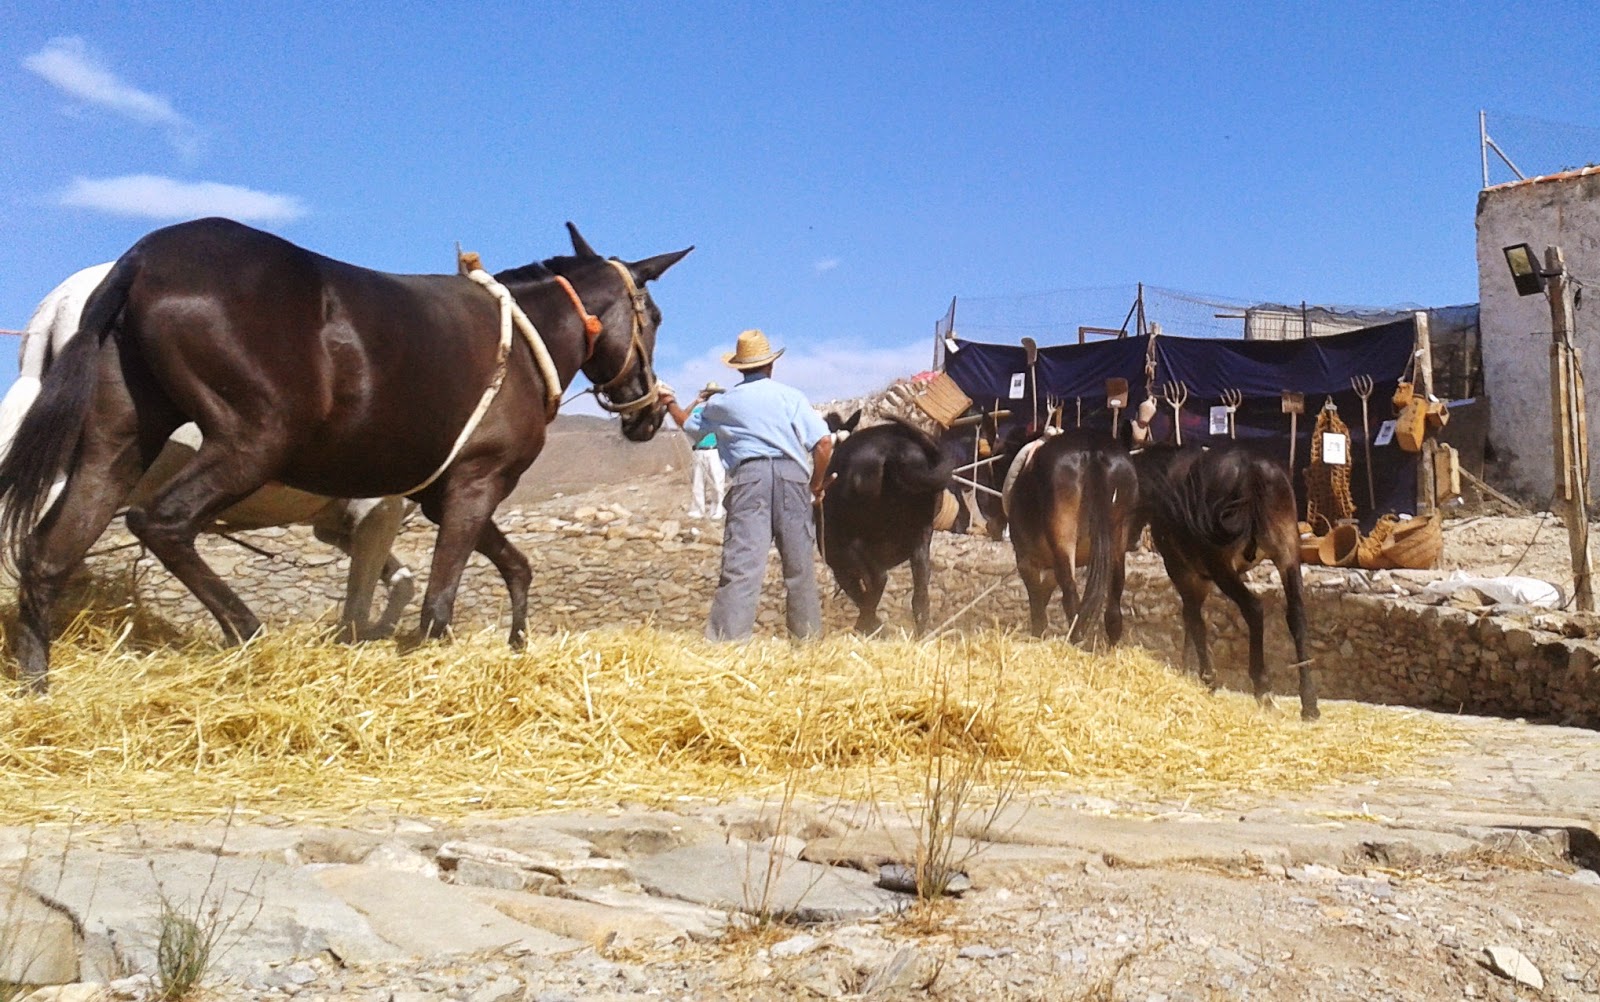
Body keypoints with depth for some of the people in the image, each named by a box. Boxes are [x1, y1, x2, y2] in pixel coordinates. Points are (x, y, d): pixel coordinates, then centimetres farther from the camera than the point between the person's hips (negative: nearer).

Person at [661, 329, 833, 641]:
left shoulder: (723, 402, 15)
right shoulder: (792, 396, 10)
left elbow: (689, 424, 34)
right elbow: (824, 443, 0)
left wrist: (670, 402, 53)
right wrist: (816, 484, 13)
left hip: (749, 475, -1)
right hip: (793, 476, 1)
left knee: (742, 559, -9)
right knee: (799, 562, 12)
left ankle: (726, 638, -19)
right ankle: (809, 633, 23)